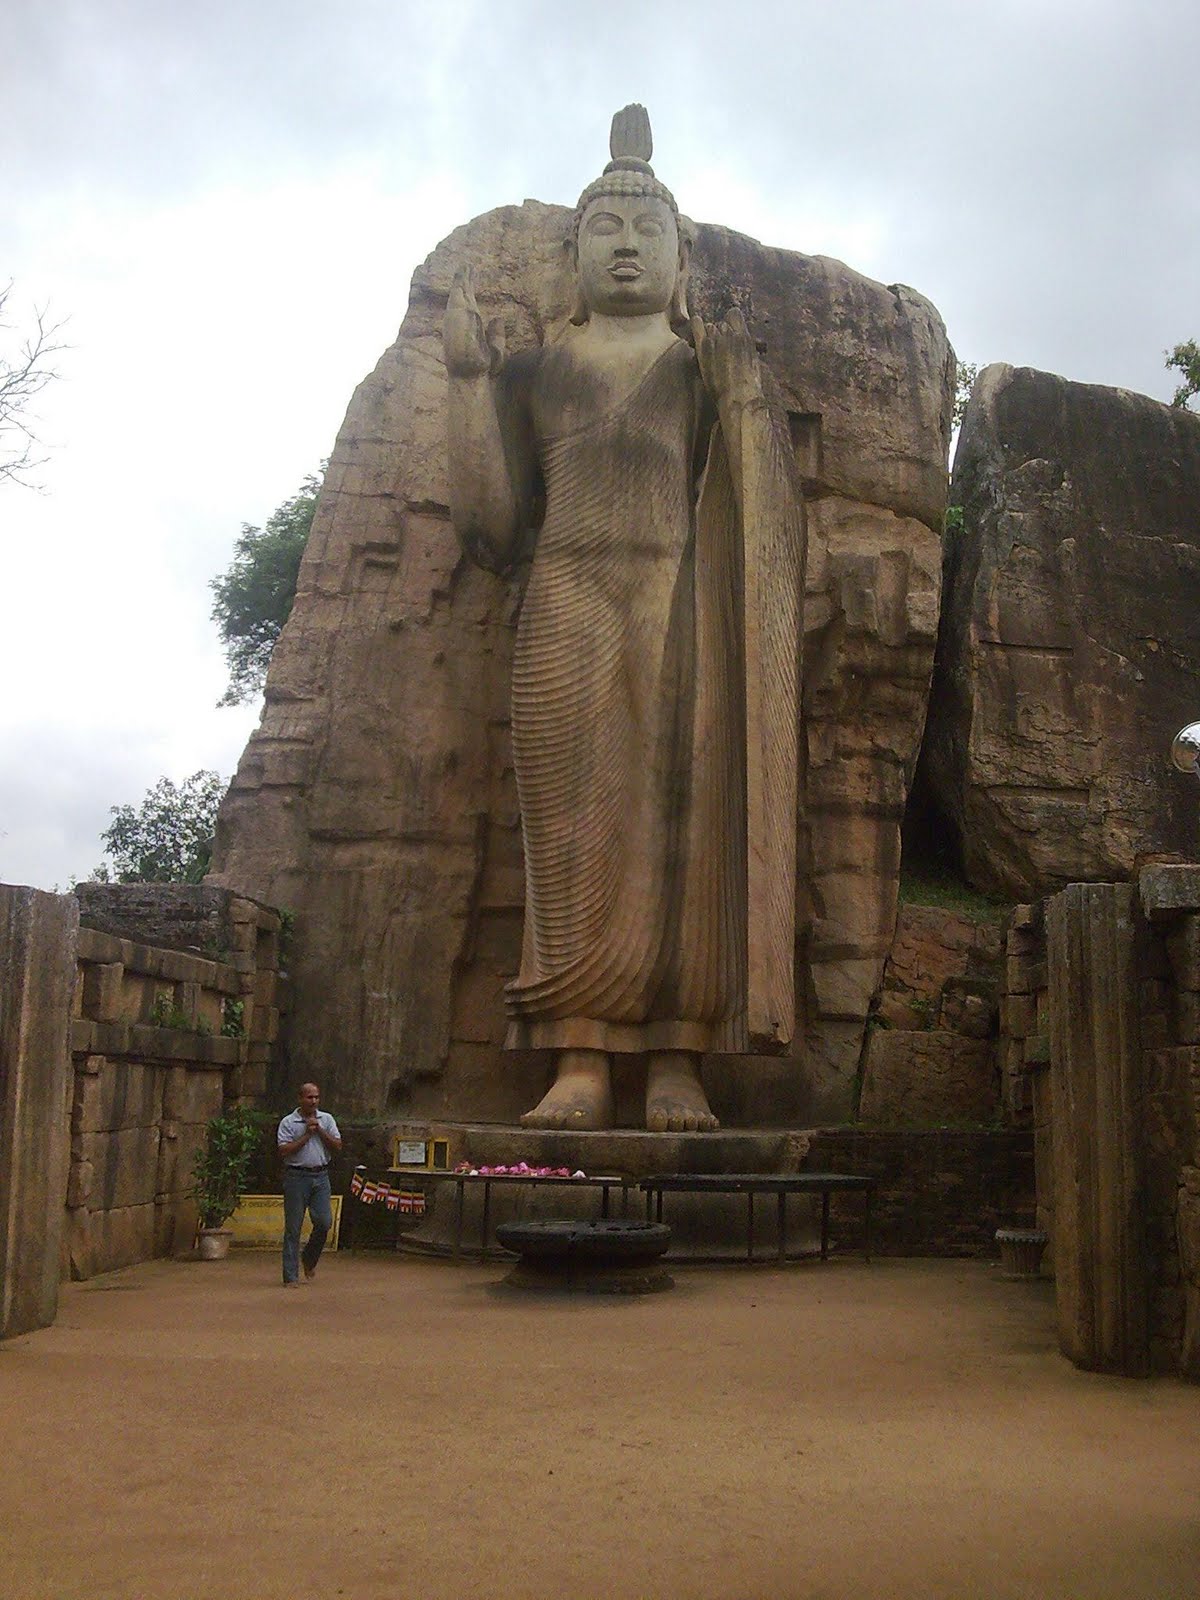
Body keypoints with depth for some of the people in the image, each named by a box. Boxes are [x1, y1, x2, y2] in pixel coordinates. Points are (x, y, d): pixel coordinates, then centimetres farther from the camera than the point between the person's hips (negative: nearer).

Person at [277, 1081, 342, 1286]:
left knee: (324, 1221, -5)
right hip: (296, 1177, -3)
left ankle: (309, 1259, 22)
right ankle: (290, 1277, 6)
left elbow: (337, 1146, 2)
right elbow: (283, 1151, -11)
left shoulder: (326, 1119, 9)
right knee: (293, 1228, 0)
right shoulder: (288, 1122, -1)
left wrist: (319, 1130, -8)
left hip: (320, 1176, 3)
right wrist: (307, 1135, -10)